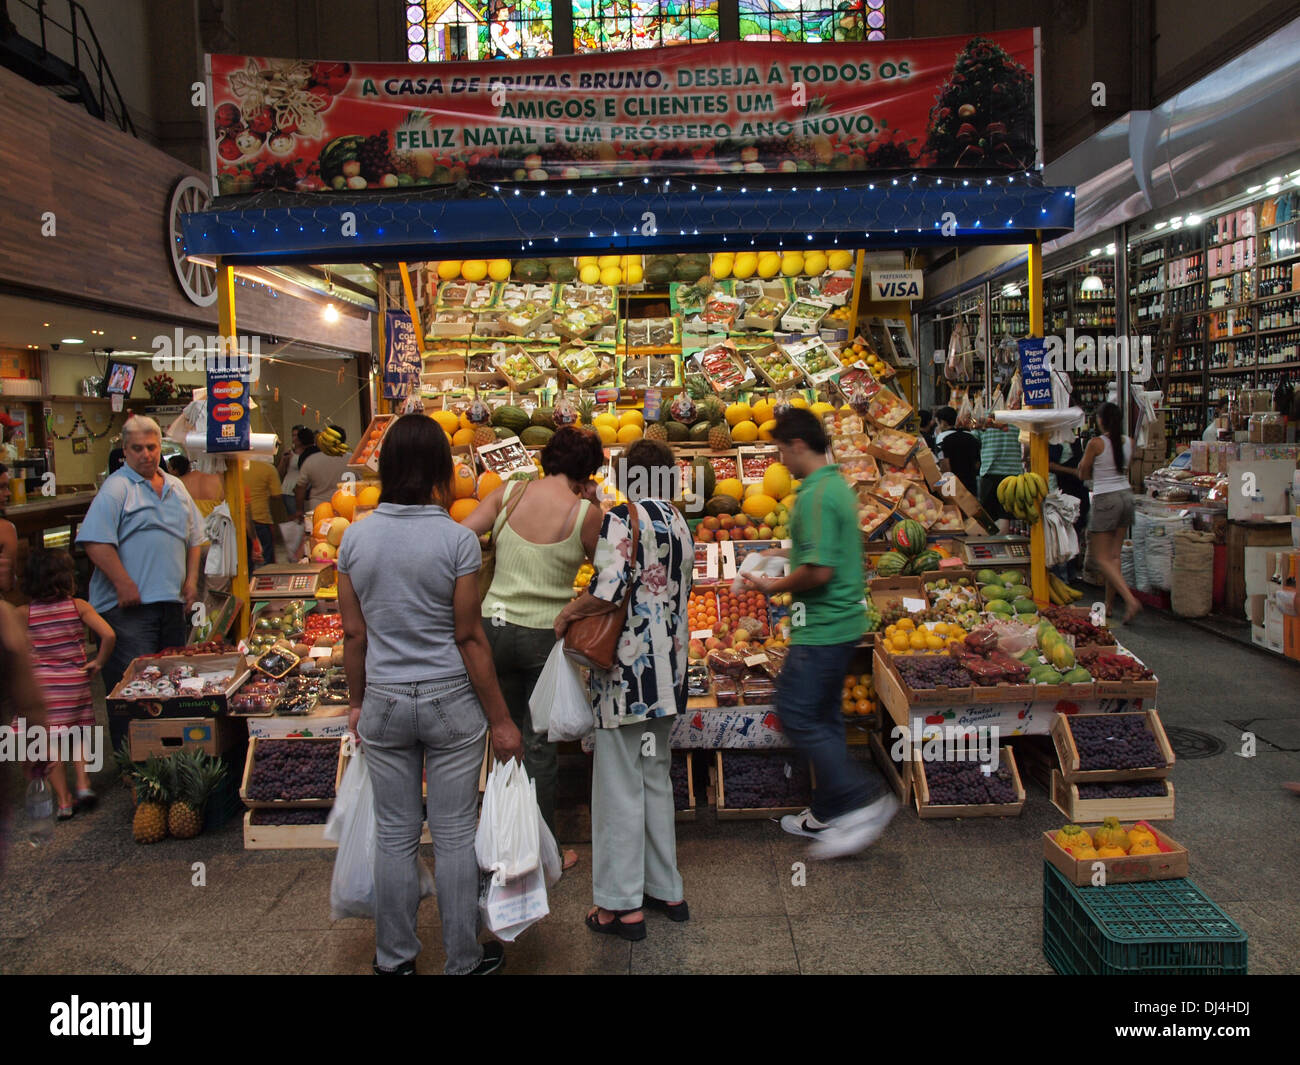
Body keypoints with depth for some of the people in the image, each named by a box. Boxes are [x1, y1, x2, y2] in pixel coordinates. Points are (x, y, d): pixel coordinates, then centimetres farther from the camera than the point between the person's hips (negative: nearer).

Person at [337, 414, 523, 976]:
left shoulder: (356, 536, -3)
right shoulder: (457, 539, -13)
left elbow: (354, 633, 2)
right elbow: (469, 637, -11)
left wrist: (358, 702, 15)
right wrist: (500, 719, -3)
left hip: (384, 701, 3)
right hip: (449, 701, -3)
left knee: (395, 835, 15)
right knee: (454, 836, 10)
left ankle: (395, 959, 30)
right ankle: (463, 960, 24)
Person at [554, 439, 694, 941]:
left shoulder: (622, 519, -13)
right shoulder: (679, 524, 11)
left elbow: (609, 589, -25)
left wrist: (568, 612, -10)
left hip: (627, 672, -8)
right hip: (668, 673, 8)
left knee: (620, 785, 2)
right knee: (656, 777, 18)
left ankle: (623, 904, 12)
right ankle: (665, 888, 28)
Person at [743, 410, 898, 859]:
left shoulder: (815, 496, -20)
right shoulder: (838, 485, 13)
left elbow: (819, 571, -25)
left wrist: (775, 586, -10)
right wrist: (791, 553, 19)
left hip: (822, 628, -10)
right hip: (843, 623, 10)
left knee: (797, 715, -2)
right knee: (822, 717, 16)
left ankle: (863, 797, 1)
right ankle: (828, 814, 27)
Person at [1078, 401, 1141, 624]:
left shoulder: (1096, 443, -13)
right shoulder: (1128, 442, 3)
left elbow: (1083, 475, -2)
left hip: (1105, 499, -6)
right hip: (1125, 495, 6)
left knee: (1102, 558, -1)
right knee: (1114, 555, 12)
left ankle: (1130, 600, -16)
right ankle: (1108, 606, 17)